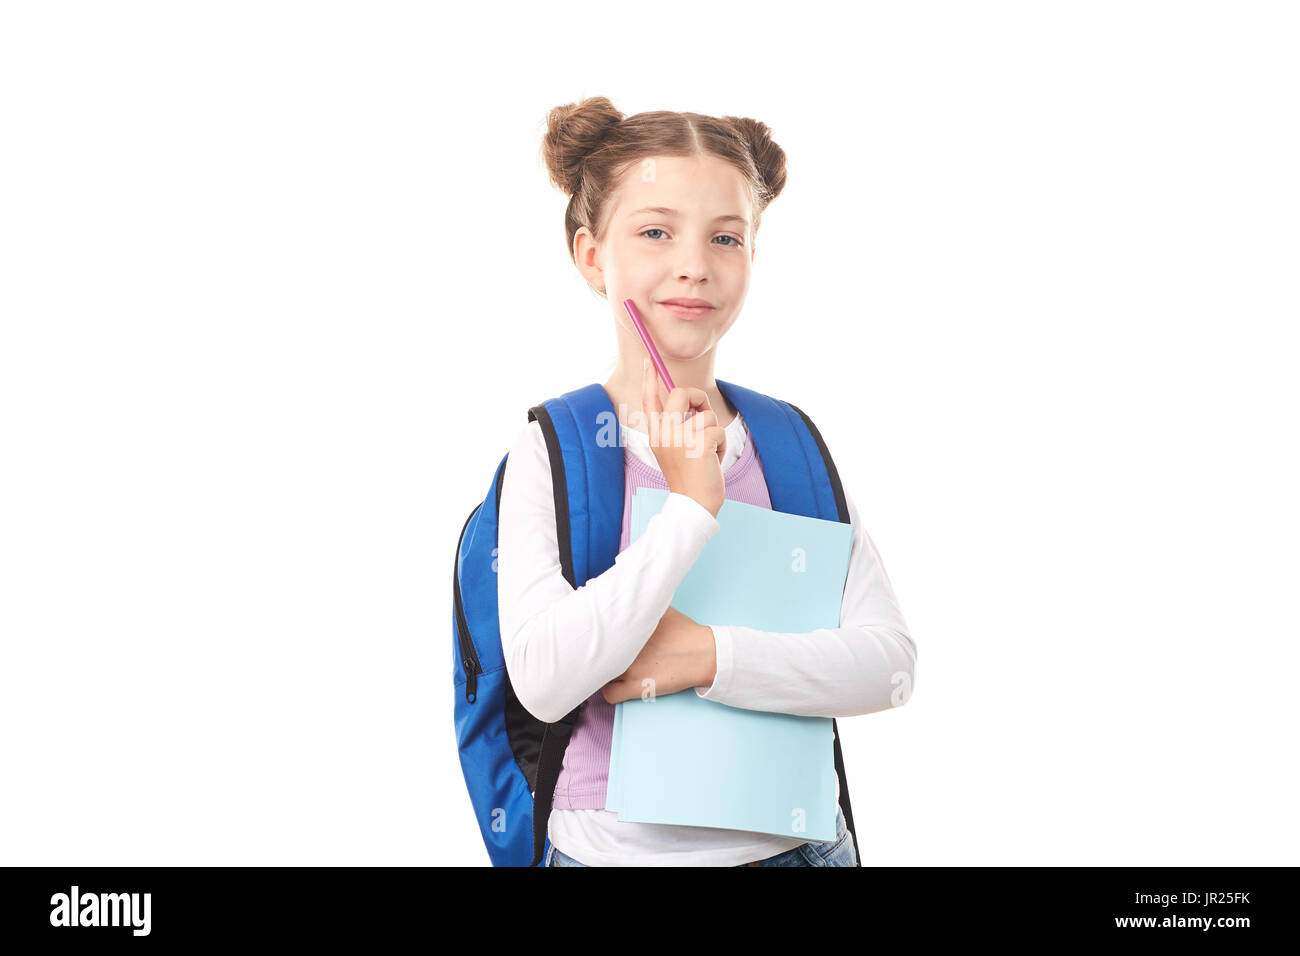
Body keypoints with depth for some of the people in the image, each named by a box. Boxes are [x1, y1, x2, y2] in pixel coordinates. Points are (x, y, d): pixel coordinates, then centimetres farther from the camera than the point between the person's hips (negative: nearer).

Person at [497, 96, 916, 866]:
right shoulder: (551, 455, -9)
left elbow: (891, 661, -7)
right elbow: (542, 682, -21)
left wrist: (709, 655, -19)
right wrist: (691, 508, -22)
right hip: (617, 846, -2)